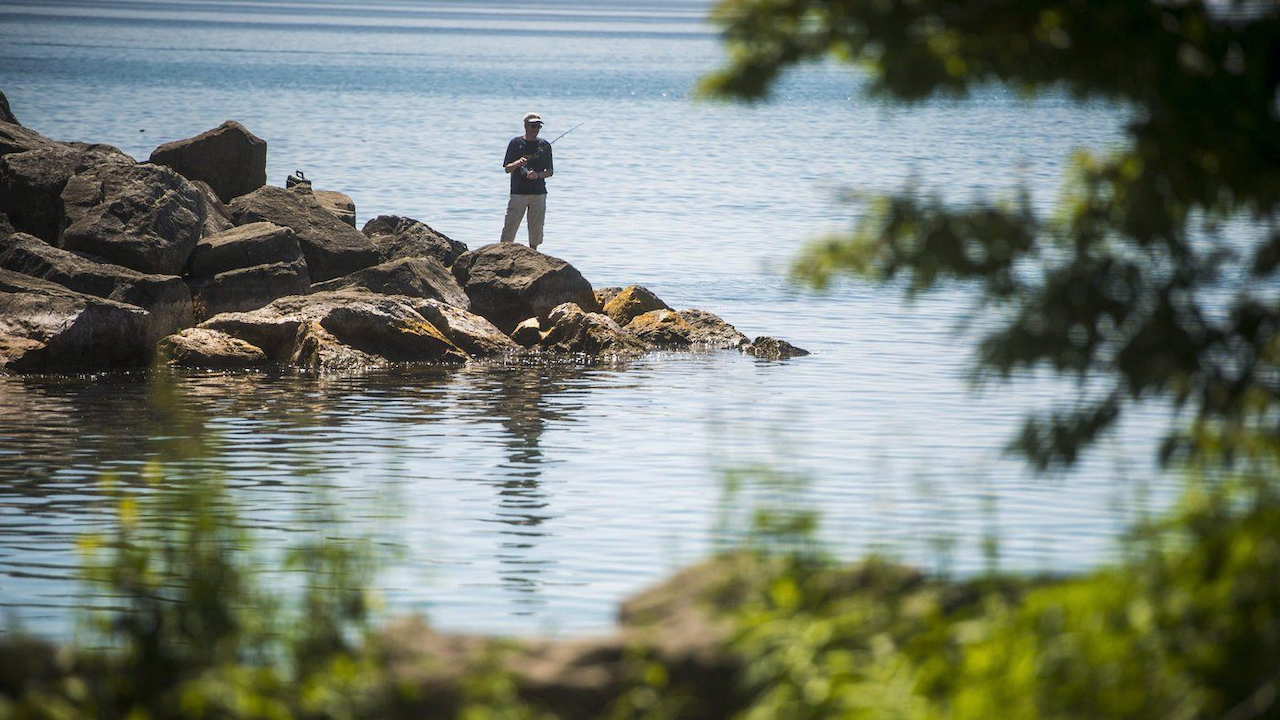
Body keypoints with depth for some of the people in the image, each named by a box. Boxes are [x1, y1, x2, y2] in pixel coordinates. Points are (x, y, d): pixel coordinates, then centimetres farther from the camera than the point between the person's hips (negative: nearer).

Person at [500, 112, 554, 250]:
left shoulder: (544, 145, 7)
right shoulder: (516, 143, 2)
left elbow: (550, 171, 8)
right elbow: (507, 169, 3)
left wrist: (538, 175, -11)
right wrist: (518, 163, -18)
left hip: (539, 193, 2)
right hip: (518, 192, -2)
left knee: (536, 228, 3)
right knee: (510, 228, -7)